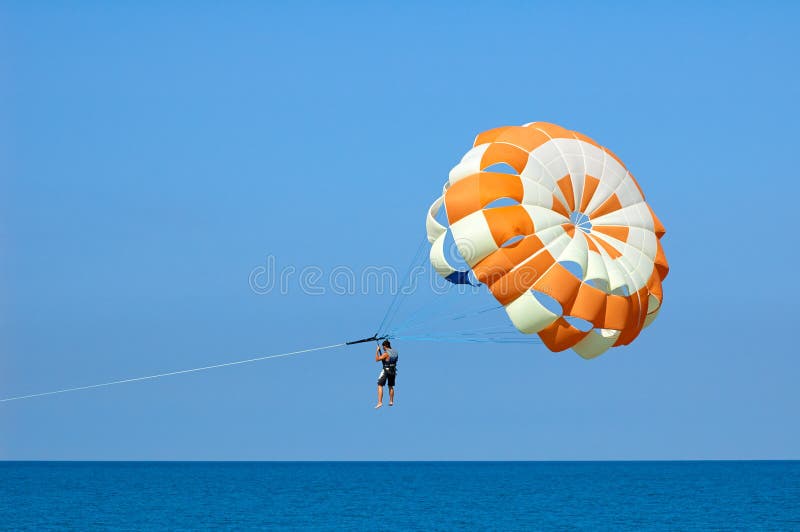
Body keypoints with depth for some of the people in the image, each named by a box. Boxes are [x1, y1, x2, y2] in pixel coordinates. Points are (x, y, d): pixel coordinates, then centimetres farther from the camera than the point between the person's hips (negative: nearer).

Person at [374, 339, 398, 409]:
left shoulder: (386, 354, -19)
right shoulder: (395, 352, 3)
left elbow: (377, 359, -17)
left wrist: (377, 351, -6)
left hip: (386, 370, -7)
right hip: (393, 371, 7)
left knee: (380, 386, -4)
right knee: (391, 386, 21)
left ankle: (380, 402, -14)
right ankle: (391, 402, 27)